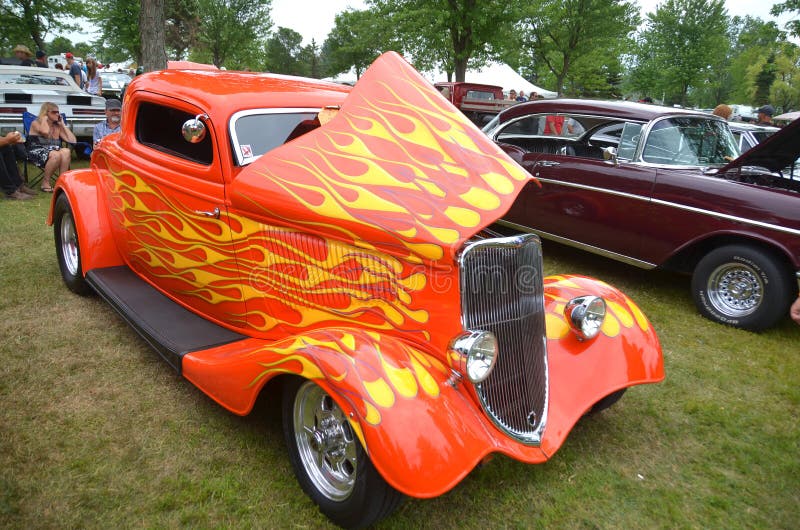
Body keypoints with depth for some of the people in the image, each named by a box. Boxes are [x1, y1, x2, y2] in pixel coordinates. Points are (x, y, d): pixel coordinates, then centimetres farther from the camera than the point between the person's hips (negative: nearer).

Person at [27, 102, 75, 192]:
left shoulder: (57, 127, 15)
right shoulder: (36, 123, 3)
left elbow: (73, 141, 3)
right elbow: (45, 132, -21)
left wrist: (63, 124, 8)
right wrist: (44, 118, -3)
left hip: (54, 151, 4)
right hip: (37, 153, -4)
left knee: (66, 151, -30)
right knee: (56, 154, -36)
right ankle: (45, 182, -19)